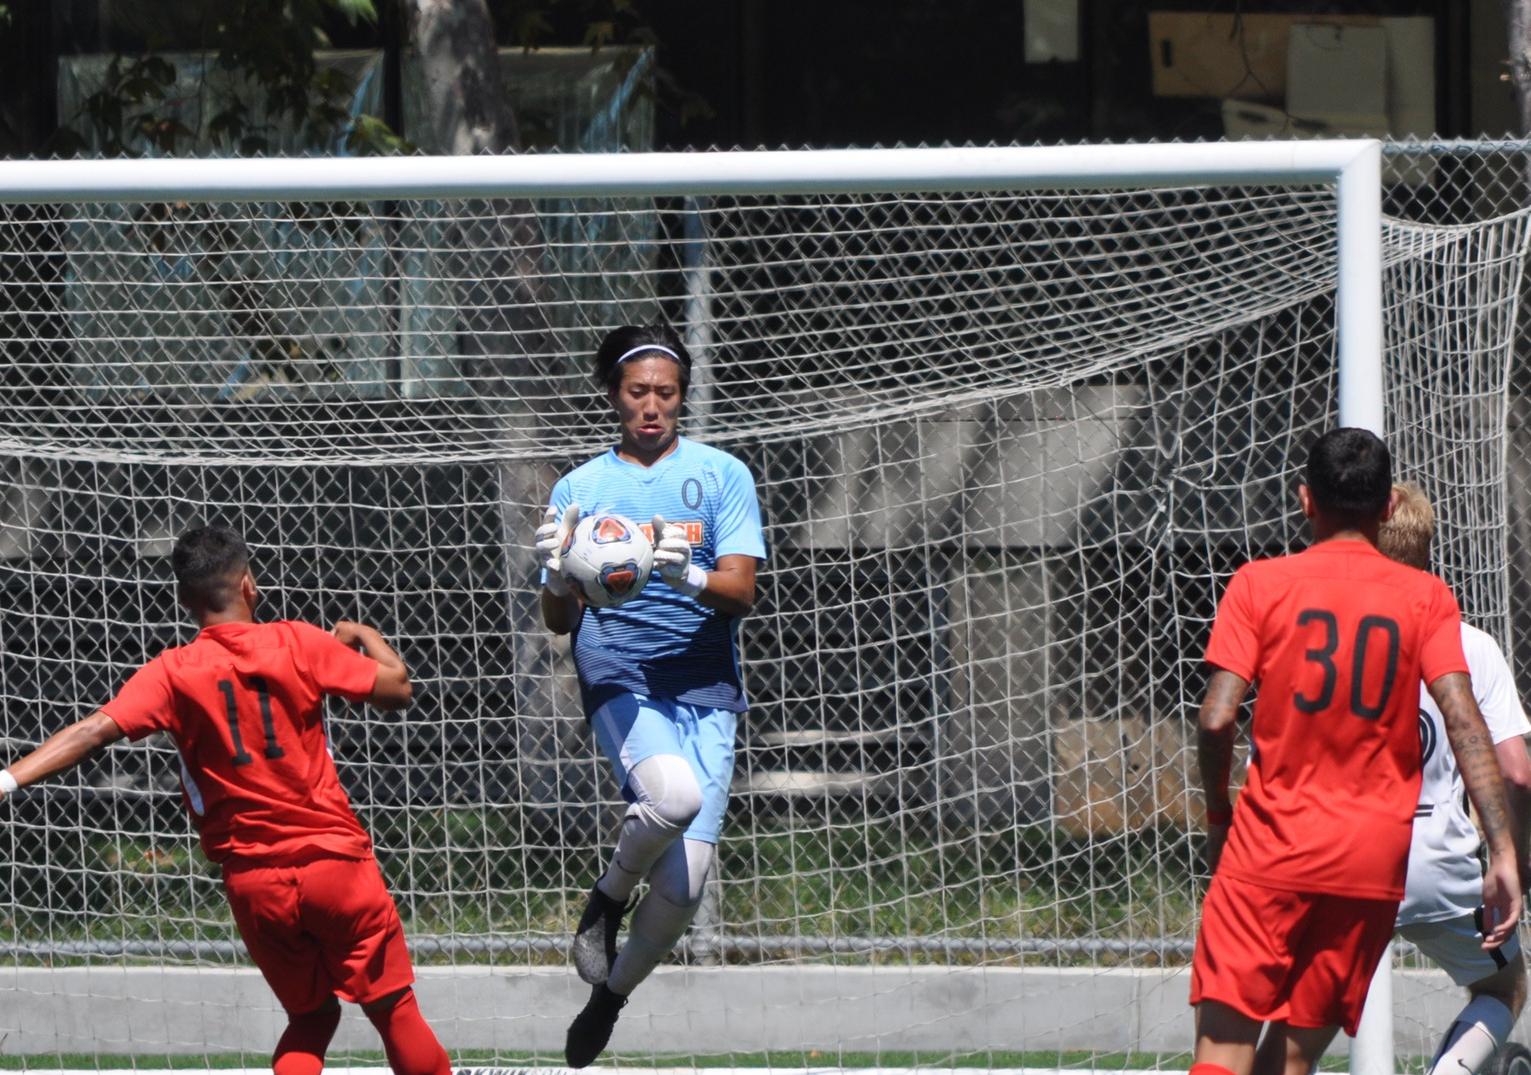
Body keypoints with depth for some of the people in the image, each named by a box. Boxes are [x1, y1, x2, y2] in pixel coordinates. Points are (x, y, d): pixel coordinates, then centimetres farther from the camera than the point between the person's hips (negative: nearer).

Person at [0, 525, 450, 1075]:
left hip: (253, 880, 2)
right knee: (394, 1008, 8)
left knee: (311, 1018, 17)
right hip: (335, 862, -2)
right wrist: (364, 635, 22)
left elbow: (94, 730, -17)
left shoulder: (174, 673, -5)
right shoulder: (299, 644, -5)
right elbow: (396, 689, 2)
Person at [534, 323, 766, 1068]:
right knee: (674, 793, -35)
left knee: (683, 884, -7)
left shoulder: (722, 476, 9)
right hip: (619, 680, -1)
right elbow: (559, 620, 8)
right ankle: (608, 897, -5)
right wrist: (559, 576, -15)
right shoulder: (578, 490, 11)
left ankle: (611, 995, 21)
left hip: (706, 690, 1)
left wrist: (690, 577, -23)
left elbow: (742, 592, -2)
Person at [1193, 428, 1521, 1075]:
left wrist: (1218, 817, 10)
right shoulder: (1426, 598, 2)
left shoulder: (1259, 585, -1)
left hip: (1270, 850, -2)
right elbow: (1464, 721, -7)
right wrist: (1503, 852, -10)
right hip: (1376, 860, 2)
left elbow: (1217, 719, -7)